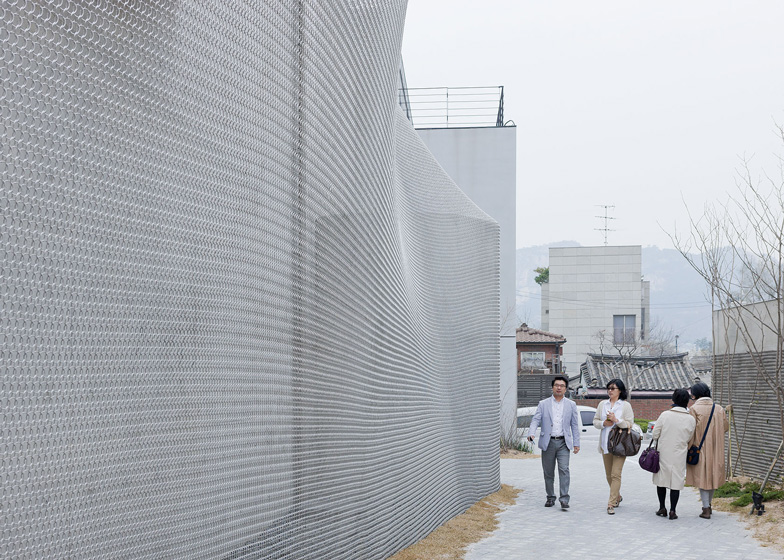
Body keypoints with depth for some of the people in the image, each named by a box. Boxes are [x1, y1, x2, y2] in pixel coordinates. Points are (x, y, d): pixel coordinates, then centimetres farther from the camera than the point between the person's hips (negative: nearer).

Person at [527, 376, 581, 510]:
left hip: (563, 443, -1)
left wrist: (576, 443, 5)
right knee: (548, 472, 6)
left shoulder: (571, 405, 9)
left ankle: (564, 499, -16)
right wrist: (531, 433, -21)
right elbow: (535, 420, -2)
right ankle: (550, 498, 18)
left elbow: (575, 425, 10)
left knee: (564, 470, -14)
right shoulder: (543, 404, 6)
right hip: (548, 442, 1)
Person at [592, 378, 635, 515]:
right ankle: (617, 497, 32)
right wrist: (604, 423, -8)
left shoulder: (625, 405, -1)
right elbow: (595, 421, 12)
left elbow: (629, 424, -5)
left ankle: (611, 503, -13)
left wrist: (616, 420, -18)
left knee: (616, 474, -12)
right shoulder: (602, 404, 12)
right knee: (609, 475, 12)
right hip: (605, 444, 5)